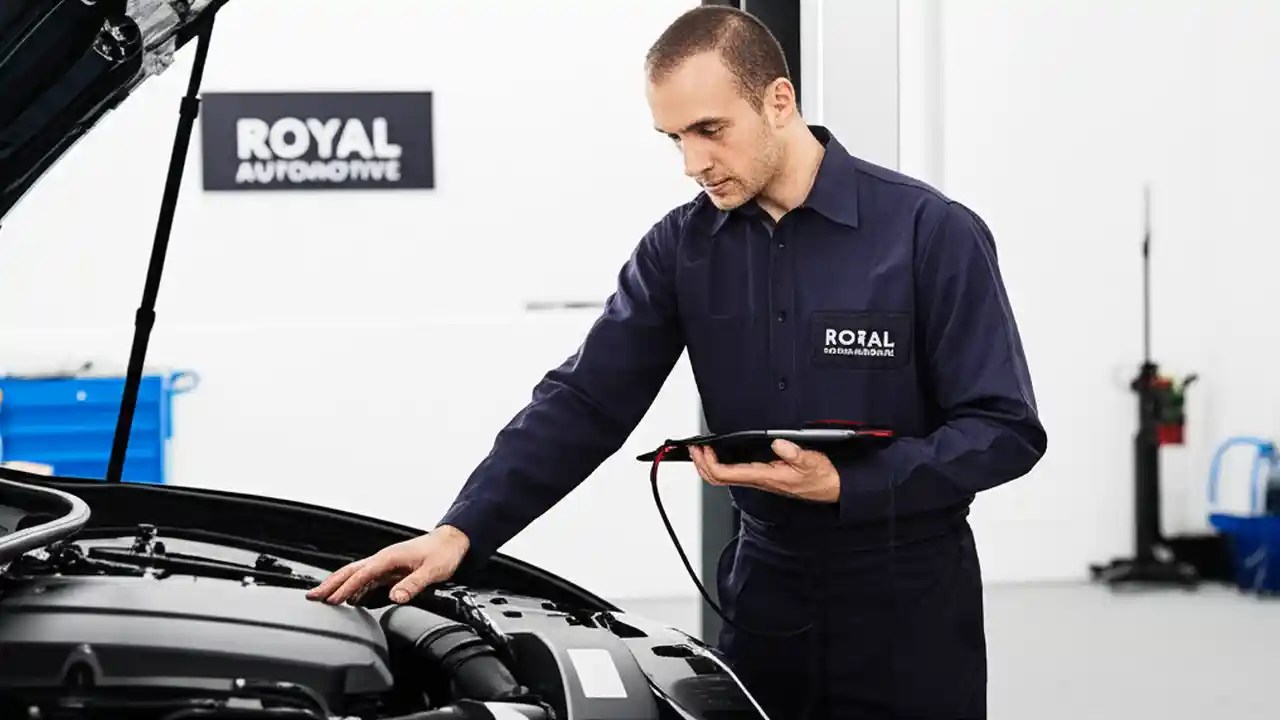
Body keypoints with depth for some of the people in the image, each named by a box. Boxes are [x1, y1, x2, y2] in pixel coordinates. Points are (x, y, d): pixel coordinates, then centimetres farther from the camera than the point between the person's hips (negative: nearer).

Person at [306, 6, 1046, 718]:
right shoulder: (682, 247, 0)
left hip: (909, 601, -3)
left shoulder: (931, 233, -13)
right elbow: (583, 405, -2)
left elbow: (1005, 428, -13)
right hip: (769, 590, 4)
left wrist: (844, 485, -25)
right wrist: (459, 533, -14)